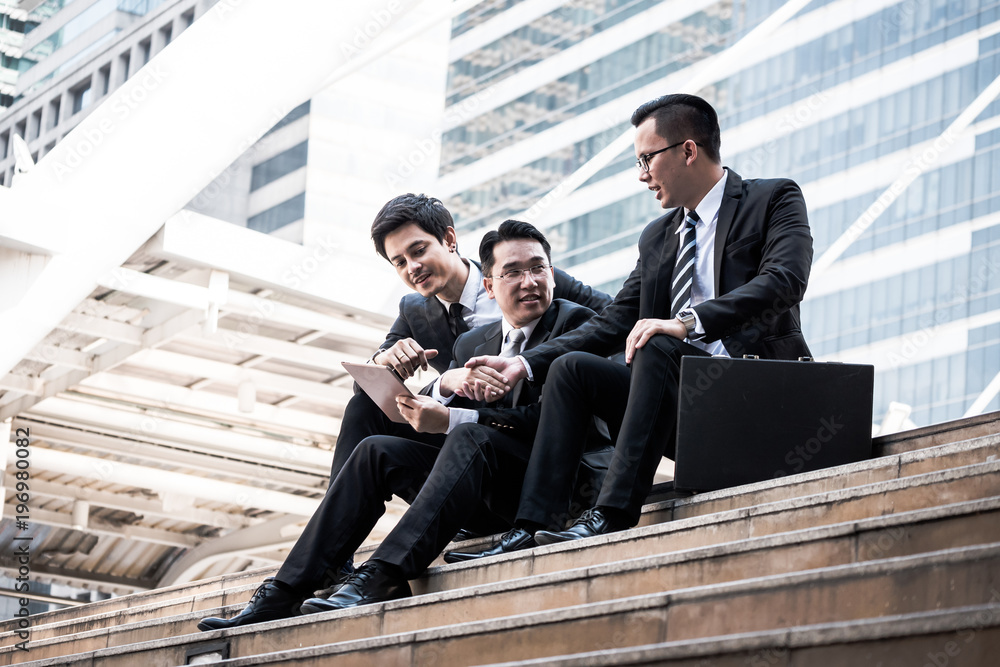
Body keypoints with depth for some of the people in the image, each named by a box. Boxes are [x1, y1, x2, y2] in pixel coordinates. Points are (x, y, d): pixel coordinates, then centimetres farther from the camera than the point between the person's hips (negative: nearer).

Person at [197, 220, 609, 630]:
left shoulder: (575, 322, -1)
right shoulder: (472, 343, 19)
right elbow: (421, 412, 10)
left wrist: (450, 421, -20)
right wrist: (446, 385, -14)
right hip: (487, 498, 6)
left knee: (470, 436, -33)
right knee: (376, 450, -8)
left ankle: (381, 577, -45)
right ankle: (283, 593, -16)